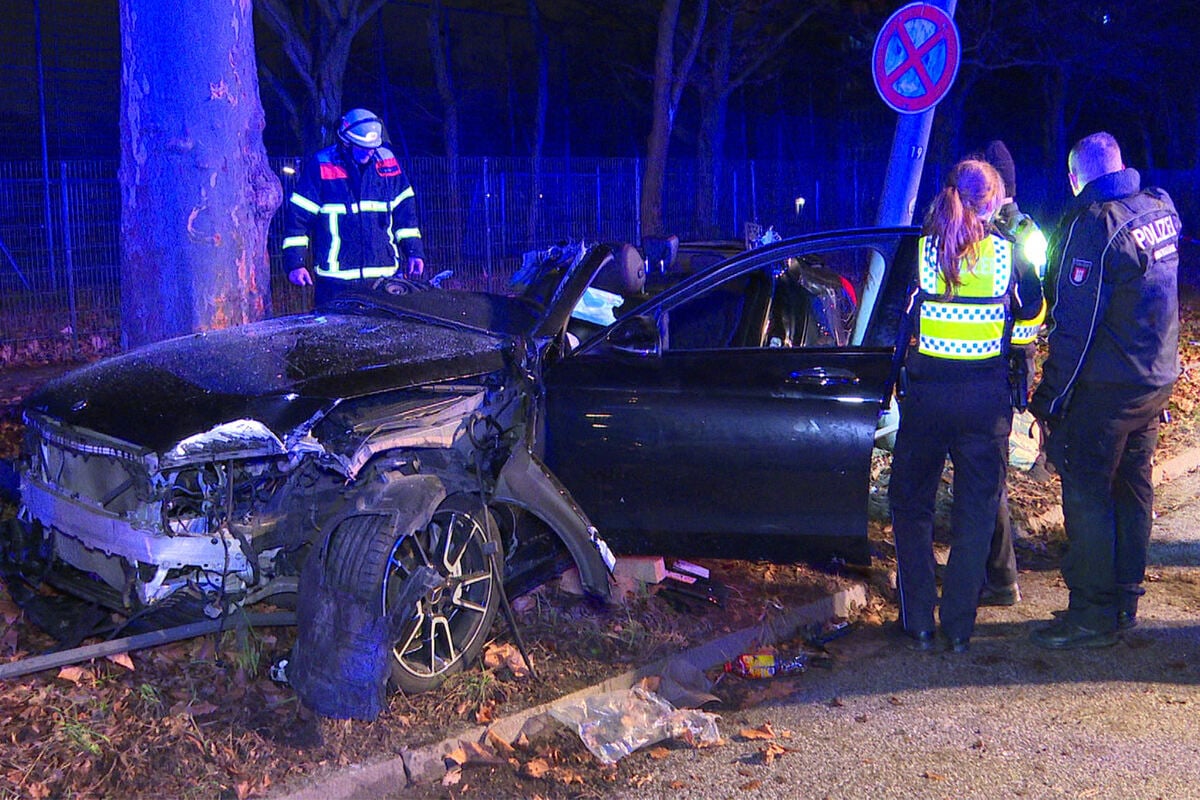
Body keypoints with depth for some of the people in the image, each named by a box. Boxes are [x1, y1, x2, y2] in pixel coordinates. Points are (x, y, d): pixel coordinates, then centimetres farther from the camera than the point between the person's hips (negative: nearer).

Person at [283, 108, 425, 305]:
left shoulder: (387, 161, 8)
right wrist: (294, 263, -5)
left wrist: (414, 251, 12)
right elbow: (298, 216, -1)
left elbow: (404, 208, 17)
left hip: (383, 277, 3)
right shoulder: (319, 166, -2)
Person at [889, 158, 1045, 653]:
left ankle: (918, 622, 14)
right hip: (987, 398, 1)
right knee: (976, 510, 11)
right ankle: (959, 626, 13)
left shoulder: (920, 251, -4)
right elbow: (1031, 311, 12)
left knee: (911, 505, 14)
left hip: (927, 393, 0)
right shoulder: (1008, 253, -3)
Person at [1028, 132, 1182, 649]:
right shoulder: (1161, 209, 6)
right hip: (1157, 378, 8)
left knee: (1087, 494, 0)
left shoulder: (1092, 222, -18)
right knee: (1132, 489, 15)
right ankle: (1125, 601, 25)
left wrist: (1050, 394, -15)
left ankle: (1092, 615, 4)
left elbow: (1075, 323, -20)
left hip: (1105, 386, -8)